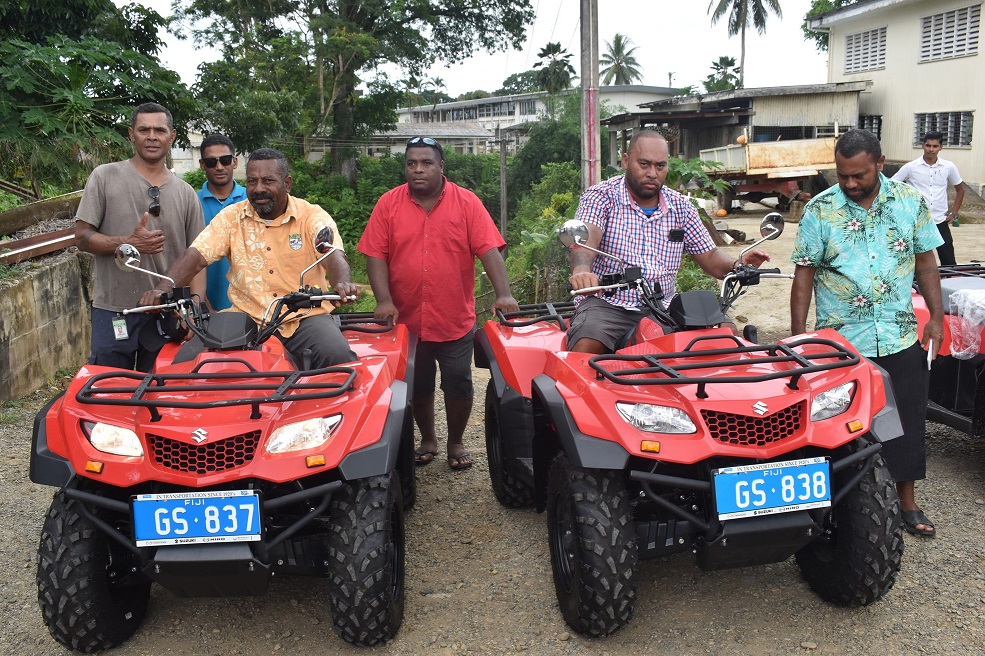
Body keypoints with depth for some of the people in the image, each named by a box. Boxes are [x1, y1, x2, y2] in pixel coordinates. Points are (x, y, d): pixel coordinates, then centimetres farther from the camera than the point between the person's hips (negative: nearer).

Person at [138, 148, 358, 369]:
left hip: (305, 317, -2)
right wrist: (162, 289, -20)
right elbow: (195, 257, -2)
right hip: (248, 318, 2)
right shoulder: (231, 217, 7)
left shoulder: (312, 216, -1)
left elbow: (333, 256, -17)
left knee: (337, 355, -30)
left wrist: (342, 284, -41)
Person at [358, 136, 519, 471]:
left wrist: (503, 293, -21)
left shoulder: (467, 203, -2)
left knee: (458, 385, 7)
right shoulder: (388, 204, 0)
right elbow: (375, 254, -4)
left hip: (455, 319, -1)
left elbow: (489, 249, -10)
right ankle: (427, 439, 34)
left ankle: (456, 442, 27)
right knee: (417, 386, 14)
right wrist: (384, 300, -15)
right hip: (406, 320, 1)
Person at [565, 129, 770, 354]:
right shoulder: (600, 196, -2)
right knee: (586, 346, -34)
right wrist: (581, 271, -44)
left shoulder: (681, 206, 12)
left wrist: (737, 265, -9)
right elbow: (586, 239, -21)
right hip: (608, 304, -4)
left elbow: (709, 256, 14)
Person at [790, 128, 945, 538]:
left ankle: (907, 502, 27)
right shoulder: (820, 210, -5)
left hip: (901, 338, 2)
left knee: (906, 423, 10)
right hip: (840, 340, -2)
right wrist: (798, 336, -7)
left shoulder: (910, 203, 1)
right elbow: (804, 275, -4)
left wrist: (936, 316, 3)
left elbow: (925, 262, 9)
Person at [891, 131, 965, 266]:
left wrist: (954, 213, 9)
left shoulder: (949, 167, 3)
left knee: (949, 262, 2)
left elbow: (960, 189, 17)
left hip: (941, 221, 2)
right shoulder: (910, 167, -4)